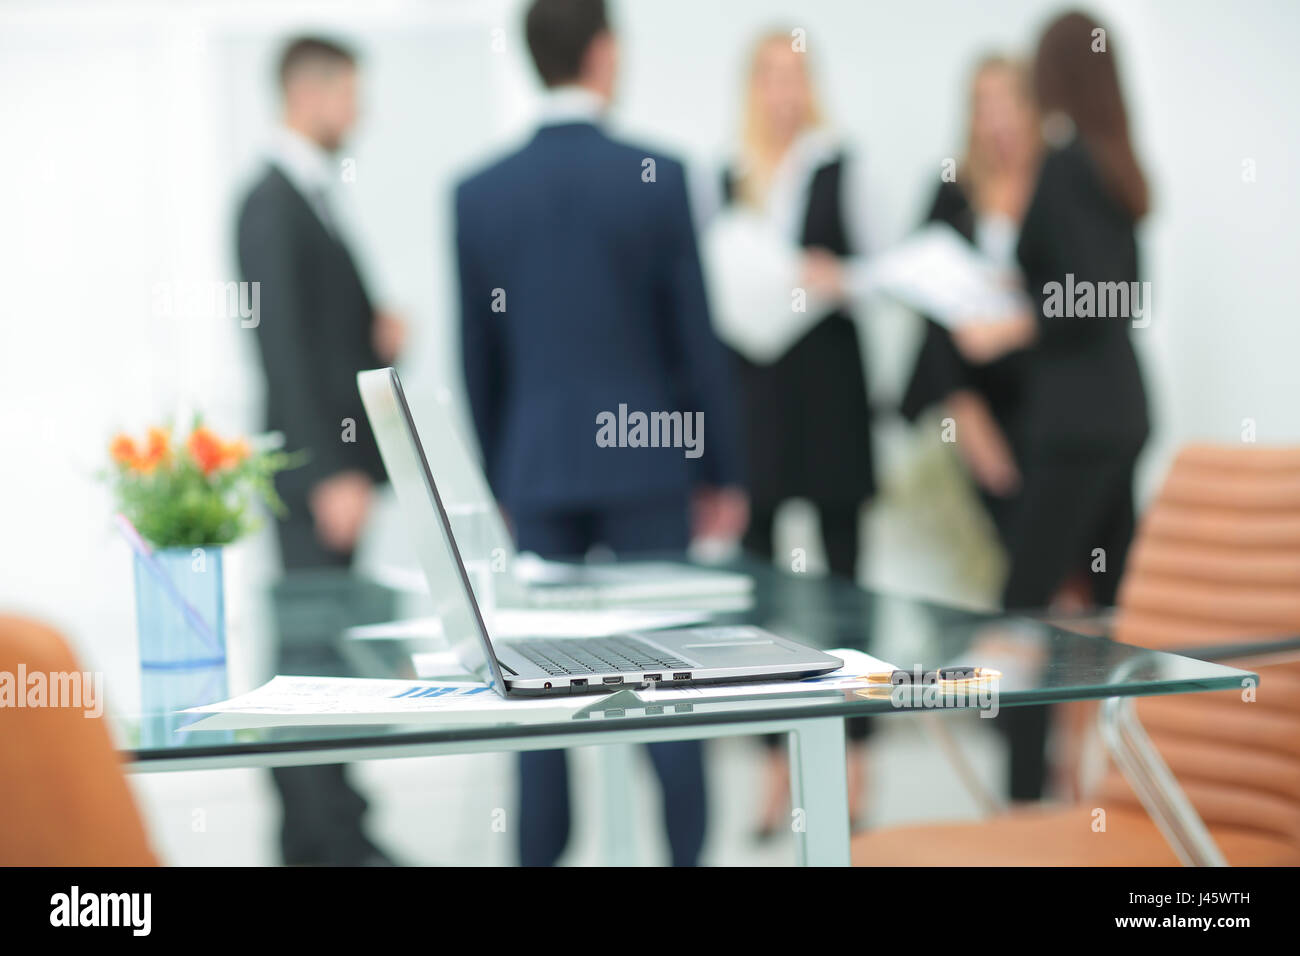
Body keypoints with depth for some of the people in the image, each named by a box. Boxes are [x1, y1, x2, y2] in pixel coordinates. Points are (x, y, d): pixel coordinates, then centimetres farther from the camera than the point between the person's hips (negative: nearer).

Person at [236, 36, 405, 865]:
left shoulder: (317, 196, 17)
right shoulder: (273, 204, -12)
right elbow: (284, 346, -18)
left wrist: (381, 334, 3)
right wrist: (330, 474, -21)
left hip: (343, 459, 9)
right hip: (314, 464, -9)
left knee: (312, 648, 11)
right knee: (317, 648, -7)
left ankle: (311, 838, 17)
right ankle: (339, 840, -5)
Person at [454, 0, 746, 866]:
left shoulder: (478, 193, 0)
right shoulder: (658, 177, -8)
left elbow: (478, 356, 6)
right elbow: (697, 337, -4)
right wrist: (723, 471, 5)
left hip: (536, 468, 2)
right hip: (644, 462, -2)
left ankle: (540, 854, 12)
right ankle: (686, 851, 7)